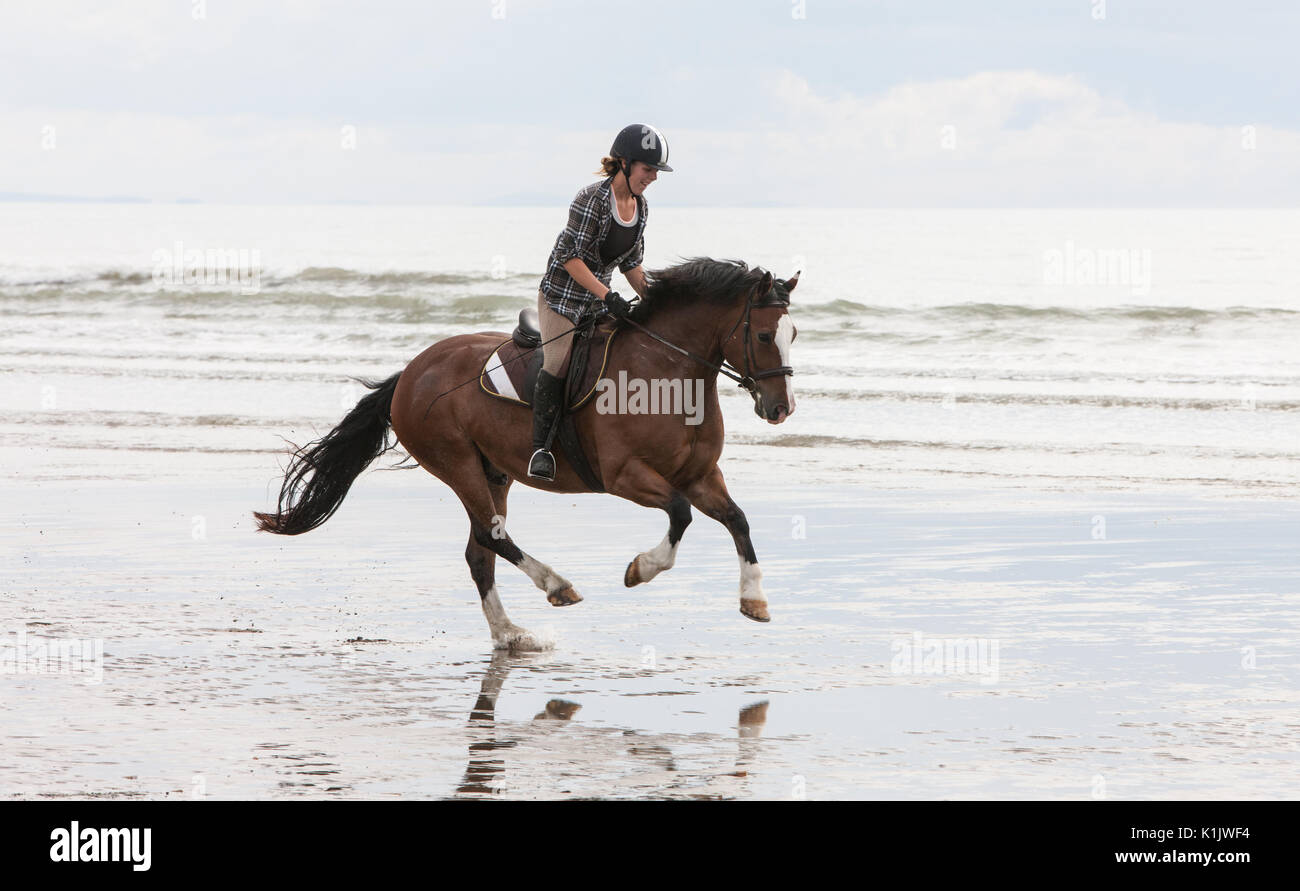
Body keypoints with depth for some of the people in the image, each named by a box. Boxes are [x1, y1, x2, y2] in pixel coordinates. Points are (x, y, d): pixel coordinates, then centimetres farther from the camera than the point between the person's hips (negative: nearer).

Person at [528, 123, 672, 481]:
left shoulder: (639, 205, 4)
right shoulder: (592, 199, -19)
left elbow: (631, 263, 13)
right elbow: (570, 256, -22)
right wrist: (607, 296, -27)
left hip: (600, 300, 8)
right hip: (562, 295, -8)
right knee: (558, 362, -20)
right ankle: (540, 448, -17)